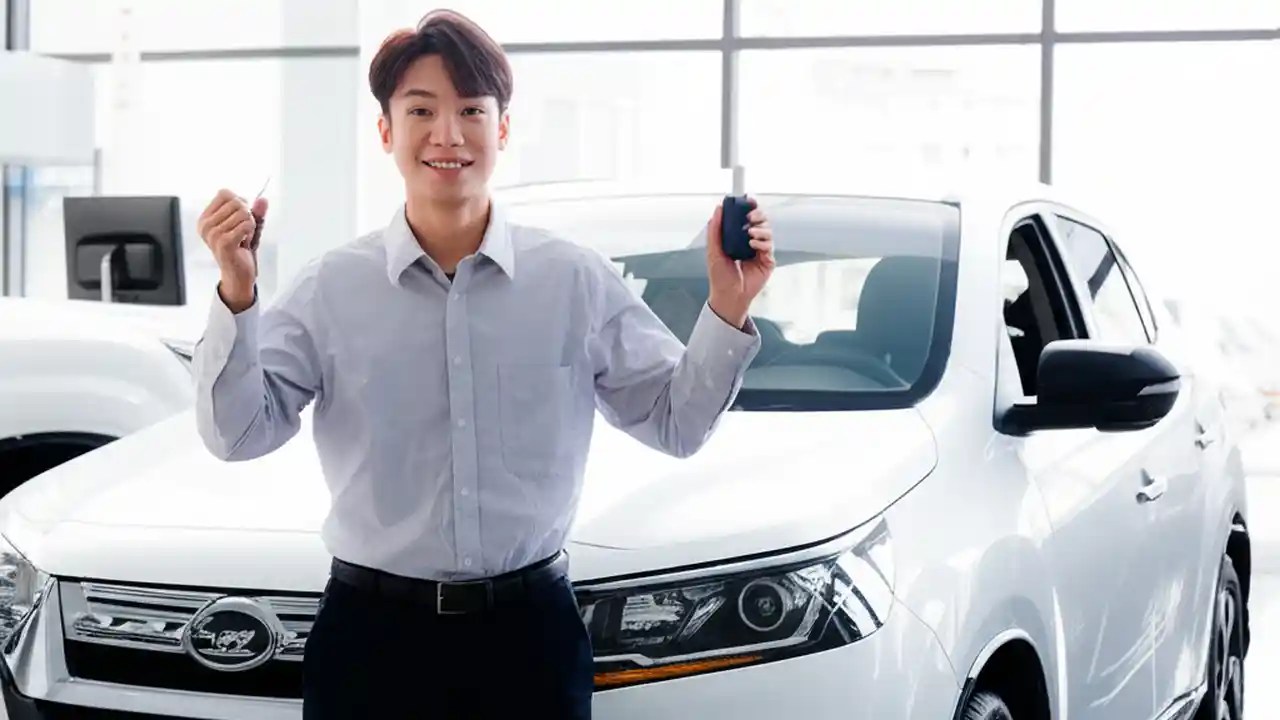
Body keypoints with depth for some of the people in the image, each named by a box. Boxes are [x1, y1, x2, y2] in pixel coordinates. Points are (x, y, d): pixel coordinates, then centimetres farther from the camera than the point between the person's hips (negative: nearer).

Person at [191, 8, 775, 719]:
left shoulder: (579, 281, 1)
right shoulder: (332, 287, -1)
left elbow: (675, 422, 4)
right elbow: (239, 433, -4)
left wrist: (727, 310, -9)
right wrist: (237, 294, -15)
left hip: (531, 632, 1)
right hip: (373, 633, 0)